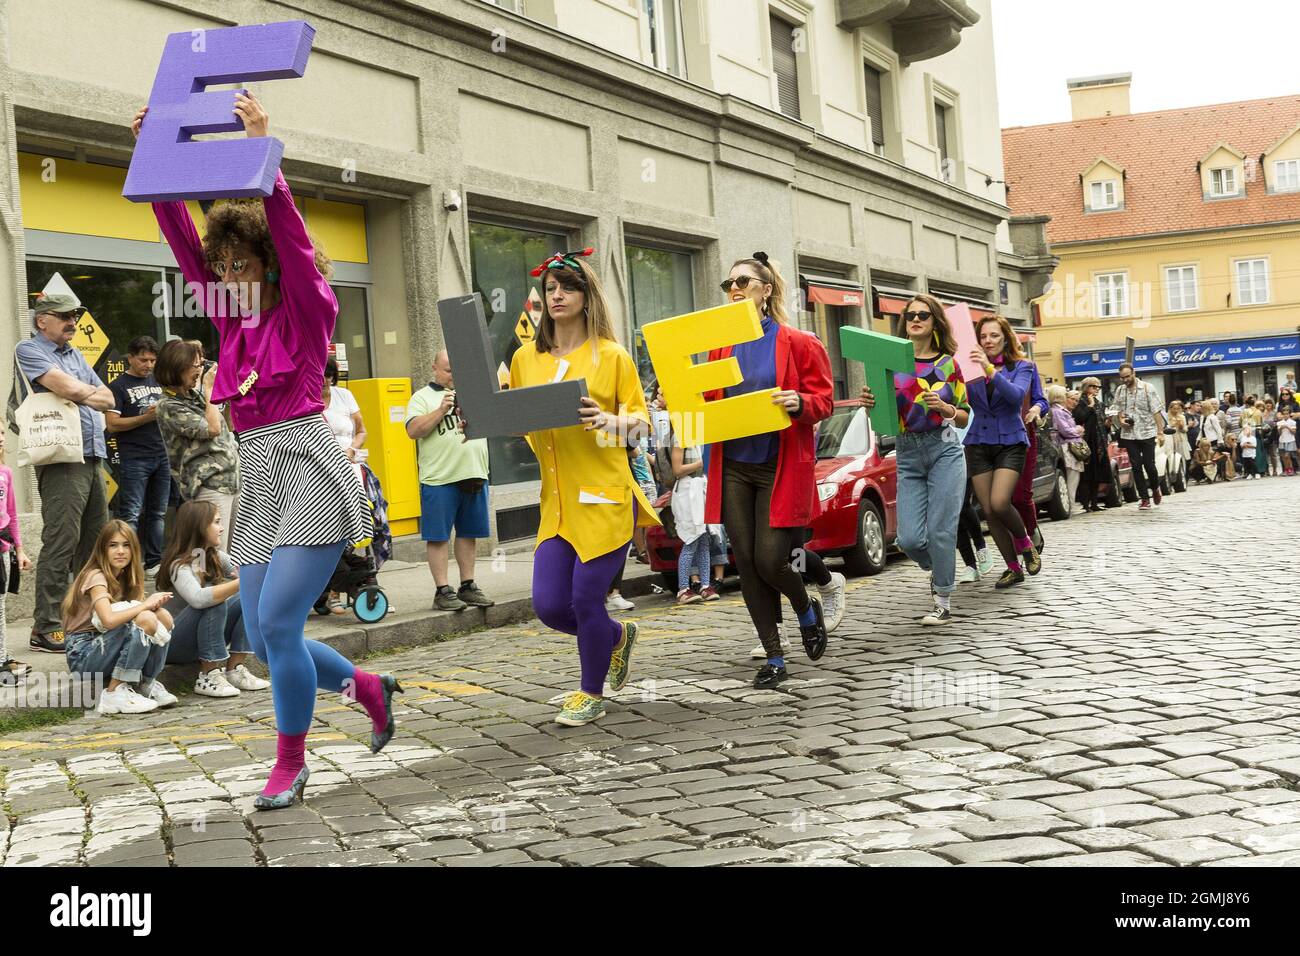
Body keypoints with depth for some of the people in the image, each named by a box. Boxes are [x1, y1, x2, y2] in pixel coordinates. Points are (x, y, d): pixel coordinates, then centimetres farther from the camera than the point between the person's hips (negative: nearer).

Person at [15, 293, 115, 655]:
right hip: (63, 459, -8)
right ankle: (46, 628, -8)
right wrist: (92, 392, 4)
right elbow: (68, 388, -16)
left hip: (93, 458, 8)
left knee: (95, 544, 10)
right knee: (60, 545, -11)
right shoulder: (29, 350, -2)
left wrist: (81, 394, -3)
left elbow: (108, 399, 15)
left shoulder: (75, 355, 22)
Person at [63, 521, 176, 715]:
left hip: (105, 647, 7)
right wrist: (146, 604, -21)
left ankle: (146, 684, 1)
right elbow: (108, 620, -33)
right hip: (83, 654, -7)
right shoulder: (96, 577, -16)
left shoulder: (124, 577, 11)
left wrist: (154, 603, -18)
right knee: (144, 621, -28)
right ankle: (114, 693, -20)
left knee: (163, 616, -11)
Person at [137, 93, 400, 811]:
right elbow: (185, 243, 10)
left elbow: (288, 231, -16)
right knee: (264, 639, 5)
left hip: (308, 470, -7)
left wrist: (260, 148, -22)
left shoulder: (308, 313, -2)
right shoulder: (235, 321, 14)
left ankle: (290, 763, 5)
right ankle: (368, 688, 28)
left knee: (276, 622, -13)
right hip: (258, 482, 7)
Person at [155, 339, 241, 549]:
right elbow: (212, 429, -14)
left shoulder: (195, 394, 13)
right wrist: (209, 389, -6)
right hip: (207, 486, -8)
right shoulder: (168, 407, -8)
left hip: (232, 482, 8)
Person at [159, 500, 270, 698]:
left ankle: (235, 670, -12)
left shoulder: (217, 557, 4)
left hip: (201, 640, 8)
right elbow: (198, 599, -41)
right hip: (172, 643, -8)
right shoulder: (179, 565, -22)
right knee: (215, 604, -31)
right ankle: (209, 677, -26)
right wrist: (242, 582, -44)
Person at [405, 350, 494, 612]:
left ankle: (468, 586, 20)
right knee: (438, 536, -1)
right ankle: (442, 591, 4)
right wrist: (443, 409, -16)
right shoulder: (422, 397, 3)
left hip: (474, 475, 5)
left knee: (469, 533, 11)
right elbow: (414, 430, -9)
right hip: (439, 479, -5)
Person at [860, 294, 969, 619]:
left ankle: (943, 601, 6)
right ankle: (940, 570, 29)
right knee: (909, 538, -4)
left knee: (940, 529, -9)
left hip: (944, 449, -1)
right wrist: (869, 404, -14)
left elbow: (964, 418, 9)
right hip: (907, 455, 2)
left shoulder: (948, 364, 6)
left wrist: (945, 408, -11)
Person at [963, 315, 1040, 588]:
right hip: (978, 444, 3)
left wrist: (990, 370, -33)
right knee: (989, 511, 1)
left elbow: (1016, 395, -20)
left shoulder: (1021, 367, 1)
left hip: (1010, 442, -3)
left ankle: (1024, 541, 10)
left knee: (999, 503, -20)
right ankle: (1013, 568, 15)